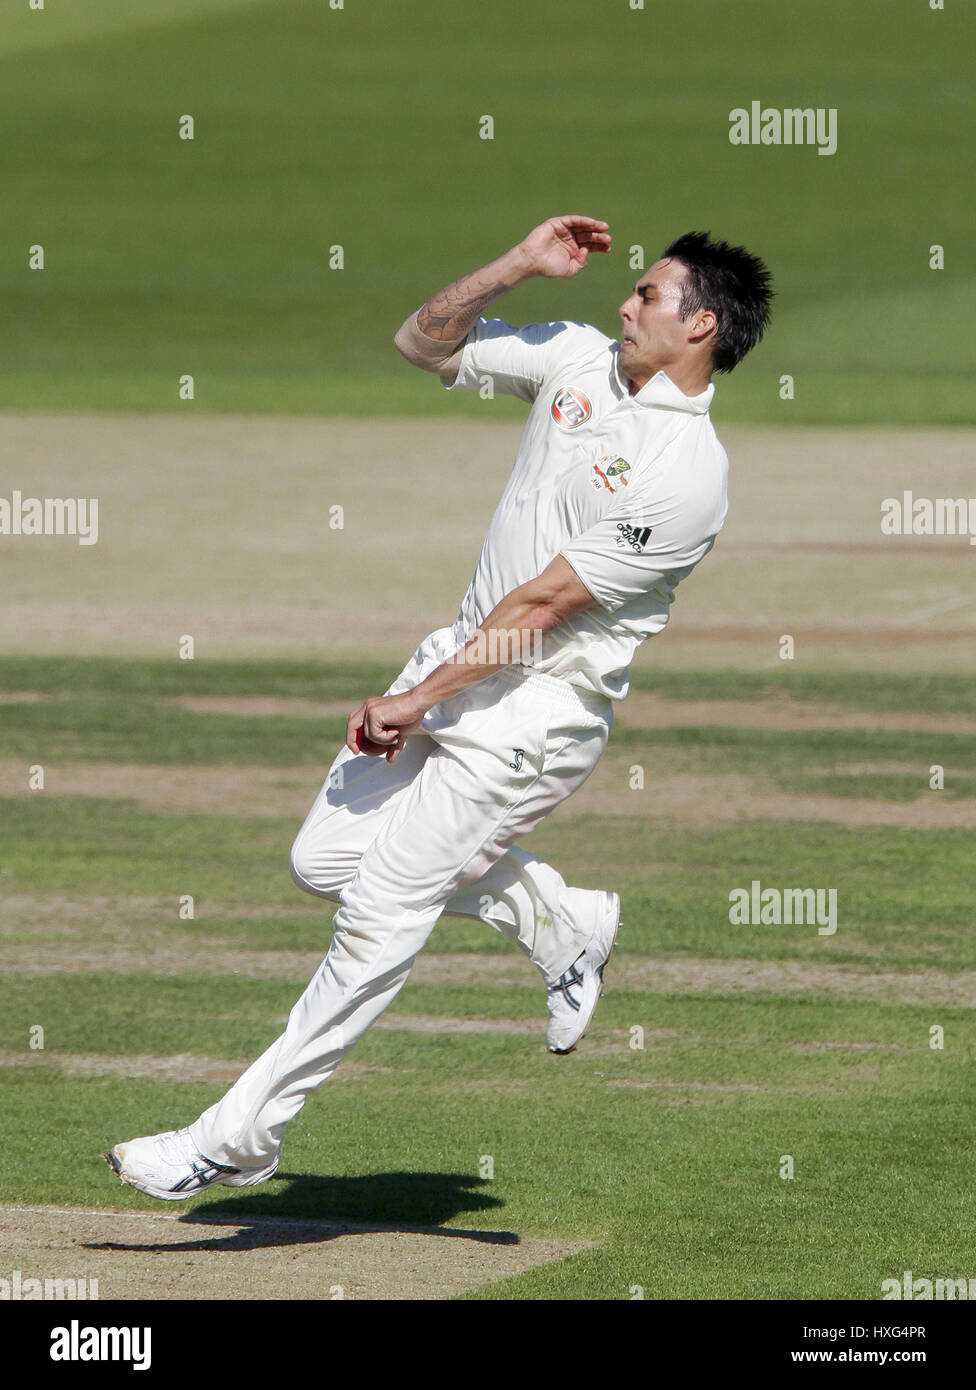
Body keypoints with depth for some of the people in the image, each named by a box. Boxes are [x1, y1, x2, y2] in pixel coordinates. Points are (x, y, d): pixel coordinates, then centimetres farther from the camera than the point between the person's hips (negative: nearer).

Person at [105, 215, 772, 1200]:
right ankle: (561, 922, 22)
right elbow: (424, 342, 11)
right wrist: (520, 265, -4)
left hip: (542, 707, -9)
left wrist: (416, 702, -16)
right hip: (459, 659, 9)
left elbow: (544, 605, -19)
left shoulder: (688, 474, -20)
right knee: (326, 861, 7)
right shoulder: (578, 356, 5)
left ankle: (239, 1137, -3)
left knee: (381, 910, -9)